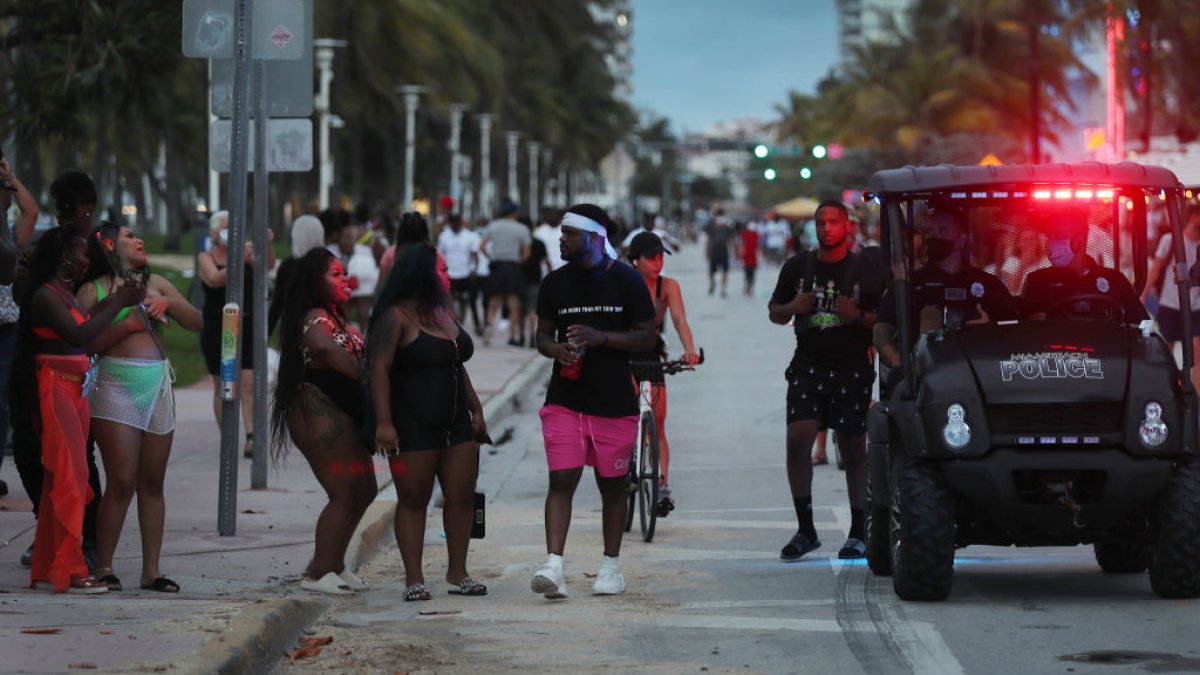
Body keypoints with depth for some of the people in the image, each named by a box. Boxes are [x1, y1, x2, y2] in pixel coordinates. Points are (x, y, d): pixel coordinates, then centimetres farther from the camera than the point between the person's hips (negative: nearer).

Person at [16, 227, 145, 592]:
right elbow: (79, 335, -24)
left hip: (75, 391, 10)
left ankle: (47, 569, 15)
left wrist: (114, 299, 6)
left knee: (59, 480, 10)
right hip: (57, 388, -10)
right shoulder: (46, 295, -12)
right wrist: (119, 303, -18)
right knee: (69, 479, -10)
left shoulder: (66, 294, 18)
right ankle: (69, 571, -9)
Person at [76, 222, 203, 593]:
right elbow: (84, 343, -9)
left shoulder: (155, 283, 15)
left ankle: (151, 570, 8)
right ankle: (104, 567, -1)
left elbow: (197, 322, 12)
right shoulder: (93, 291, 1)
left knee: (152, 482, 5)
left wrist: (169, 303, -6)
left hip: (157, 387, 5)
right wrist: (126, 323, -16)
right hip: (116, 388, -5)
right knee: (122, 482, -10)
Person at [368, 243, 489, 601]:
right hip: (413, 424, -7)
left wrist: (475, 410, 20)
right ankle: (413, 578, 0)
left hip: (455, 422, 8)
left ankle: (457, 573, 14)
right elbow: (379, 368, -16)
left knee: (462, 497, 5)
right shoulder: (396, 317, -9)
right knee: (413, 500, -2)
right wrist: (384, 421, -24)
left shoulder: (443, 312, 16)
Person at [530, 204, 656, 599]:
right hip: (565, 399, 2)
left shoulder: (627, 281, -3)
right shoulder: (555, 282, 6)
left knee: (613, 485, 9)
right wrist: (555, 348, -10)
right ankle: (554, 566, -17)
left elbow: (647, 338, -3)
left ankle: (611, 565, 22)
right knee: (561, 480, -10)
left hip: (614, 401, -1)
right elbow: (542, 334, 15)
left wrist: (601, 337, -18)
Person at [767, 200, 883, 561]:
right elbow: (774, 311, 17)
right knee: (797, 439, -12)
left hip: (851, 369, -2)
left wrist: (857, 316, -18)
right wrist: (792, 308, -6)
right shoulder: (797, 267, 8)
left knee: (854, 451, 1)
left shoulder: (864, 271, 1)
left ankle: (857, 534, 8)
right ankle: (805, 529, -4)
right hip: (808, 365, 2)